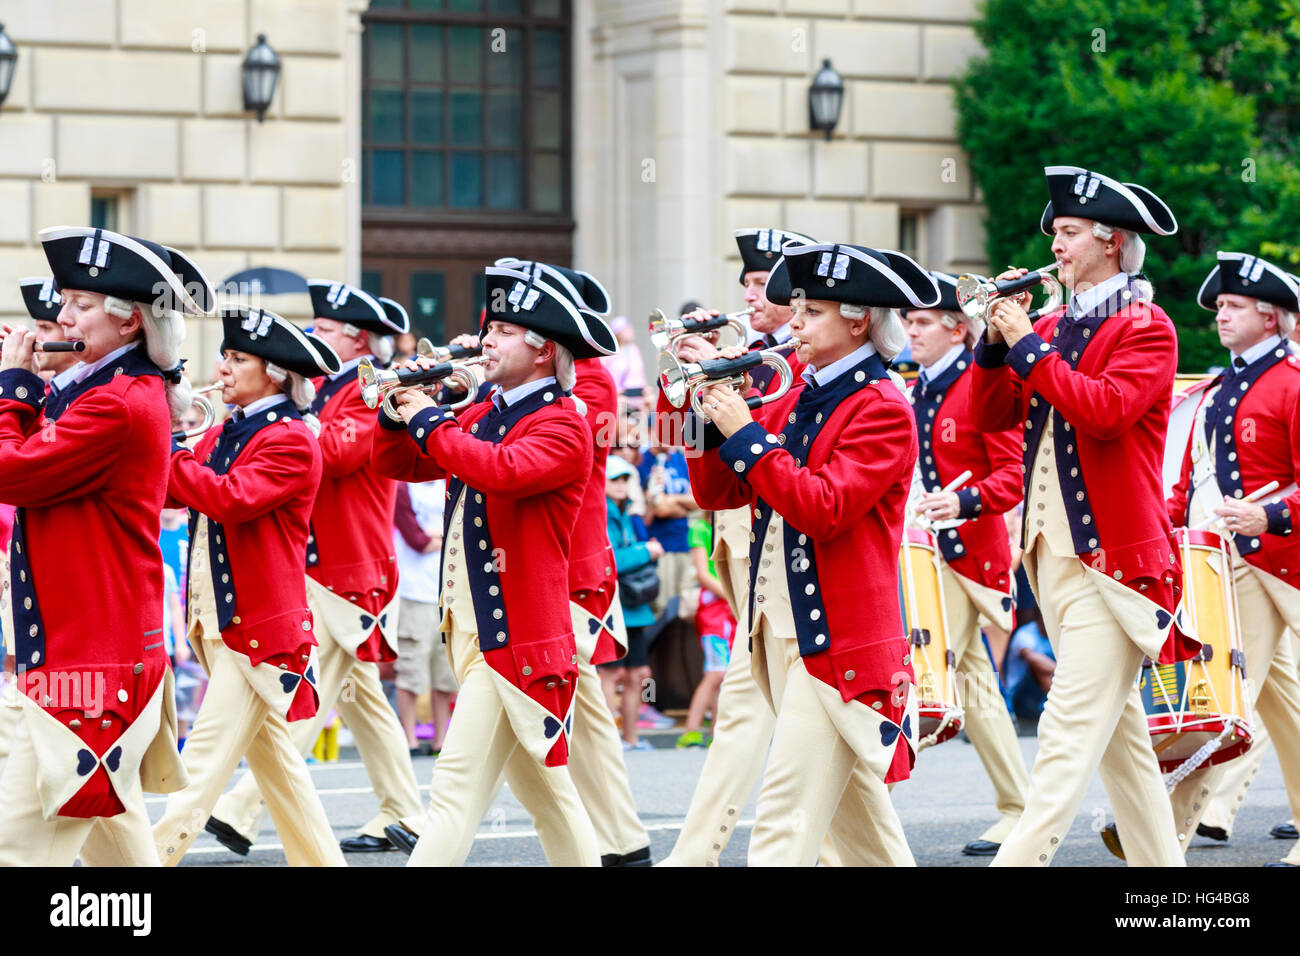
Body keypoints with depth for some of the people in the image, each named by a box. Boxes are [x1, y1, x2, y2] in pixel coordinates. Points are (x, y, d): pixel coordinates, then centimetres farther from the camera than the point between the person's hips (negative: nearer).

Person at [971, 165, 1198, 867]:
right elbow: (991, 416, 11)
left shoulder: (1146, 328, -6)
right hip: (1052, 550, 8)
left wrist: (1029, 347, -17)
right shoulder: (1054, 327, 14)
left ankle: (1020, 859, -21)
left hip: (1110, 555, -8)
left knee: (1071, 731, -13)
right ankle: (1160, 862, 18)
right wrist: (996, 341, -3)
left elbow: (1105, 408, -22)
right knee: (1118, 729, 12)